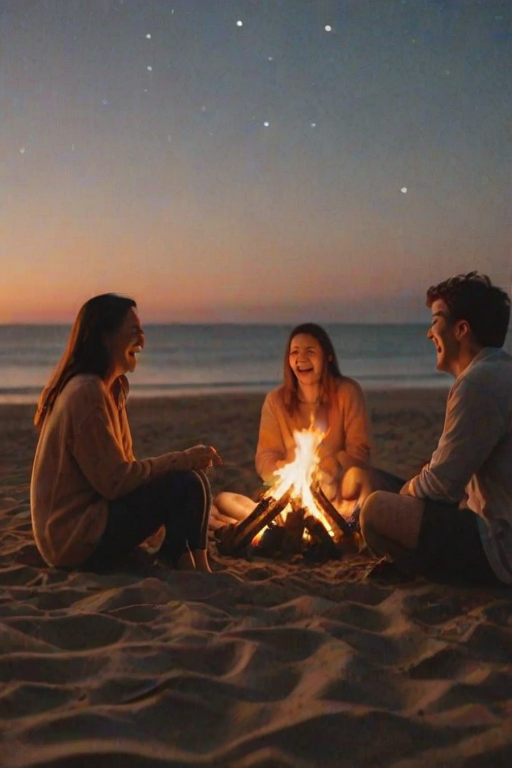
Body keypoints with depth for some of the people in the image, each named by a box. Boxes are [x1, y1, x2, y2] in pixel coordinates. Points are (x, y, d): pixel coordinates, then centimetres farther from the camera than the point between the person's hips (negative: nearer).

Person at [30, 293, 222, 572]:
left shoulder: (112, 389, 11)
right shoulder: (86, 393, -20)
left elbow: (123, 465, 7)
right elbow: (115, 481, -22)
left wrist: (186, 460, -7)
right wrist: (184, 459, -15)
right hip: (77, 537, -10)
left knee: (188, 476, 6)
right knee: (189, 484, -16)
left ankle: (182, 565, 0)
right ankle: (198, 567, 4)